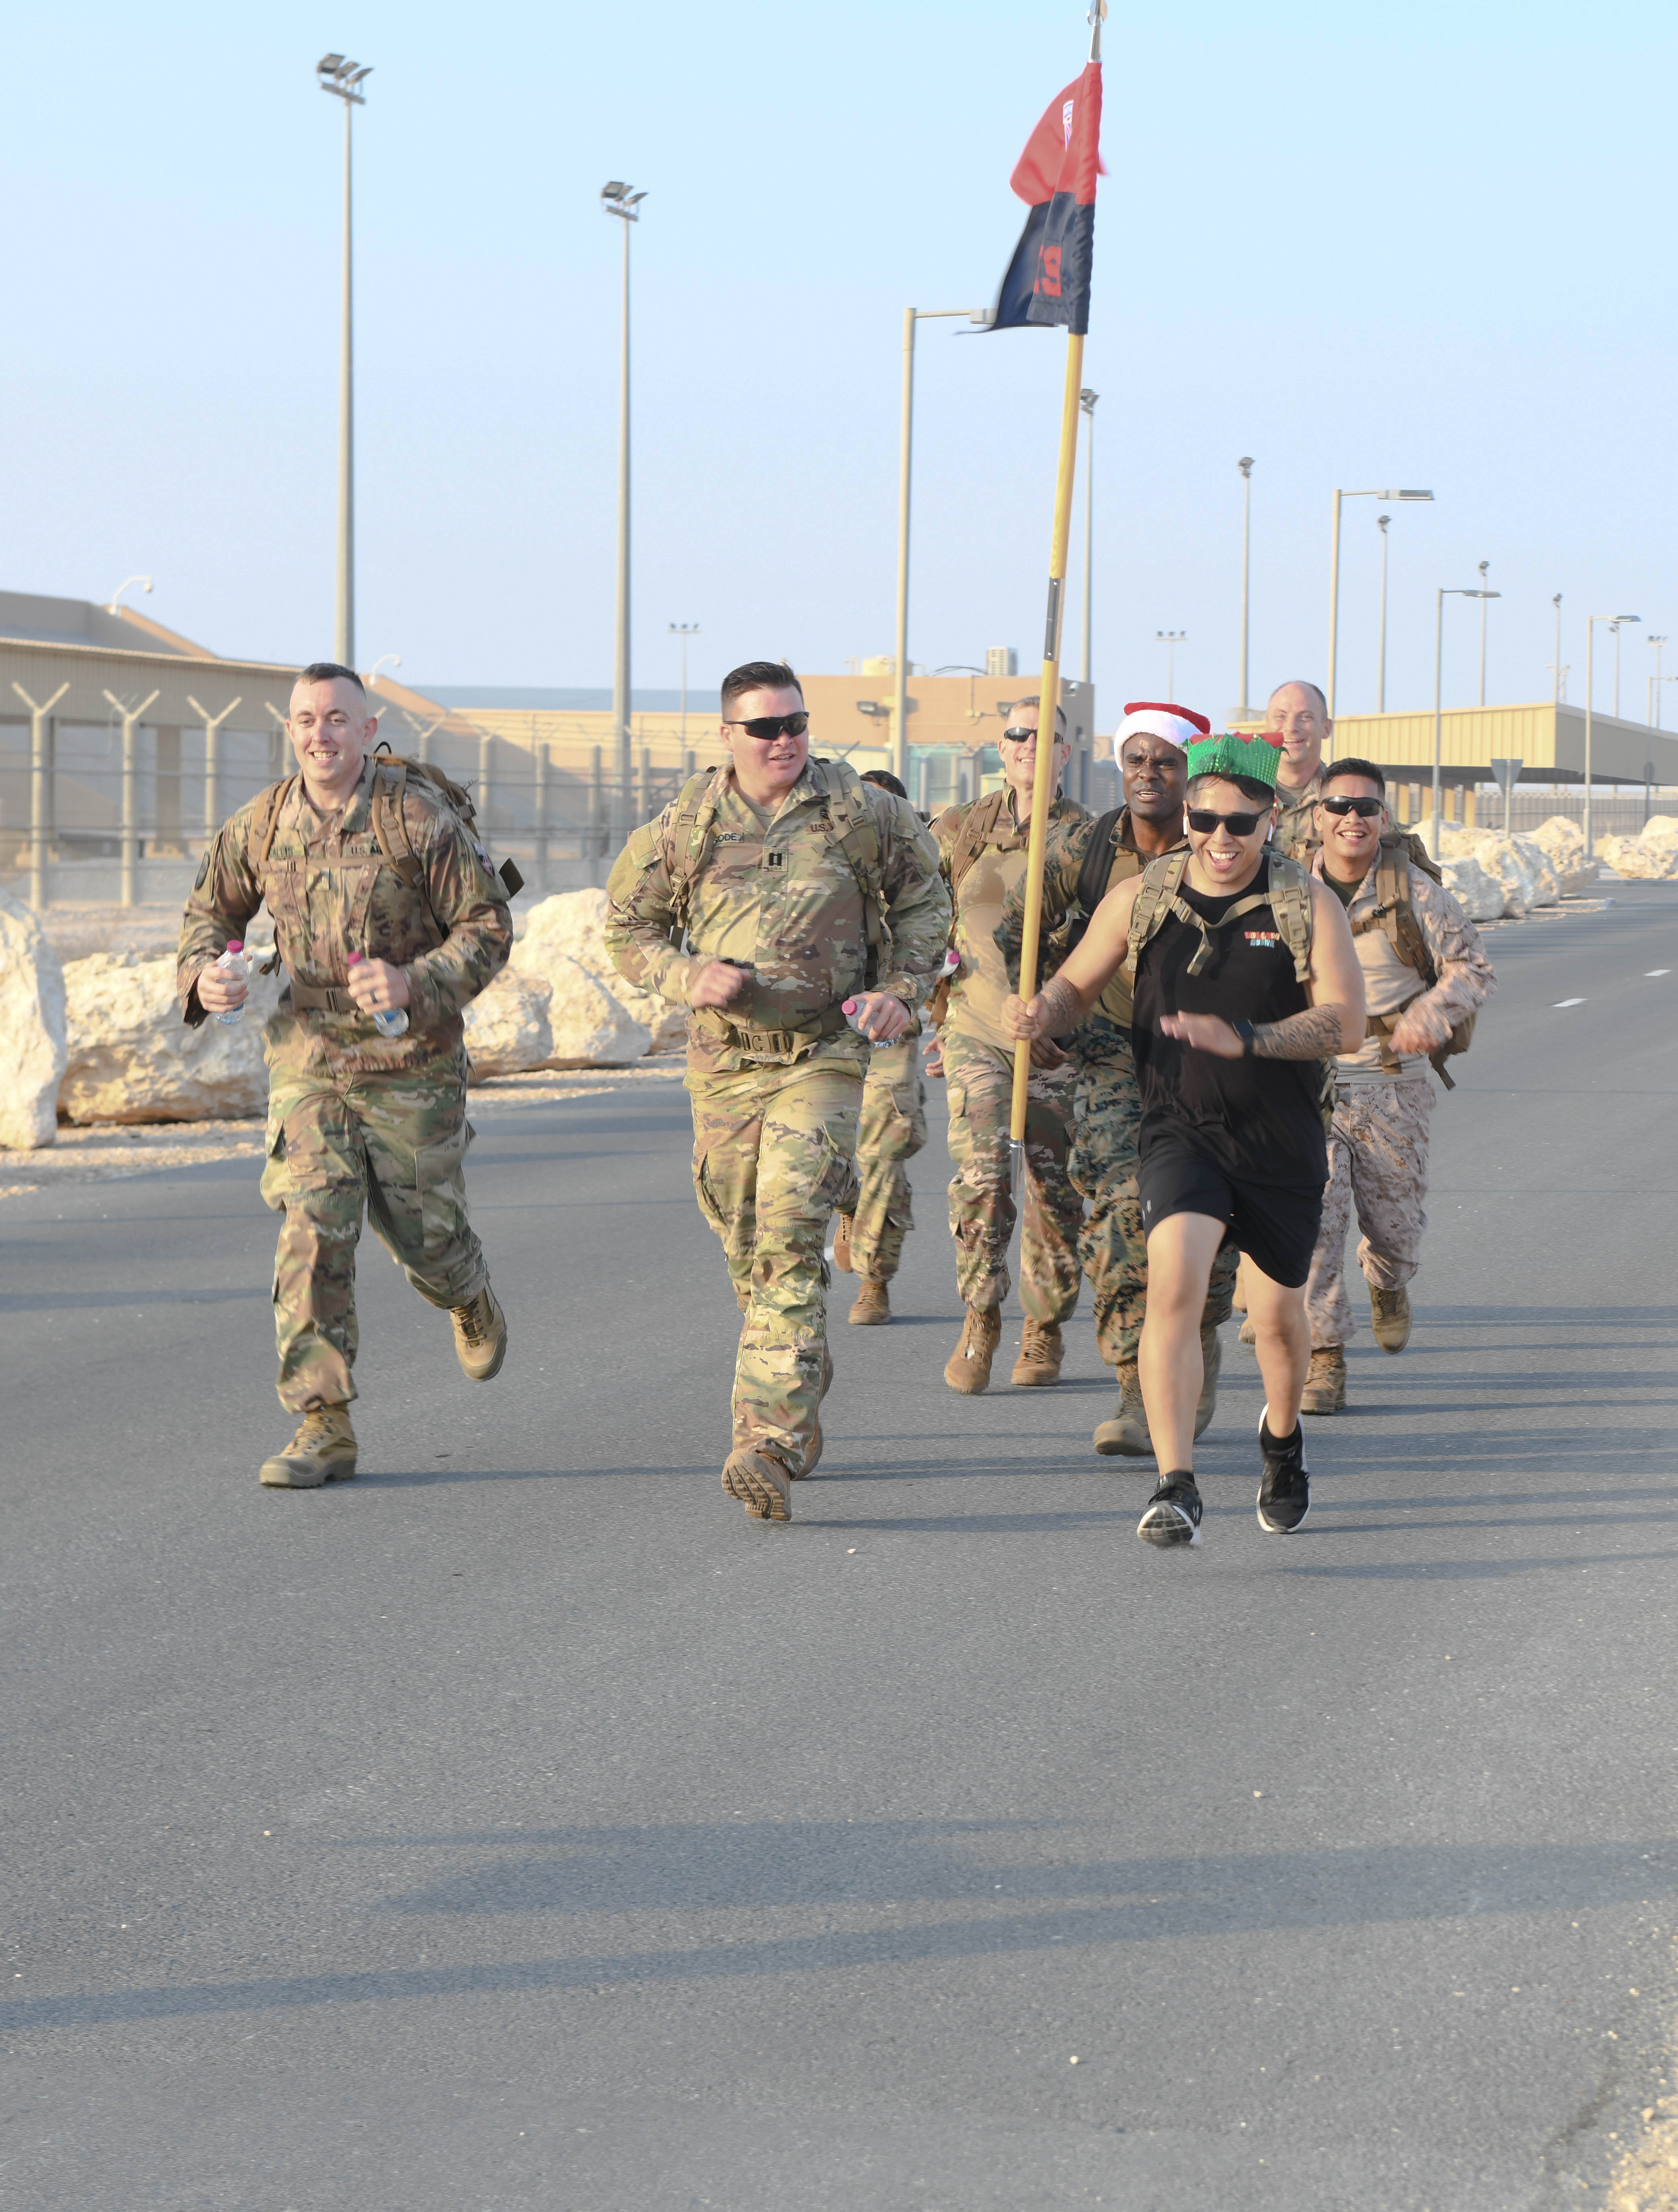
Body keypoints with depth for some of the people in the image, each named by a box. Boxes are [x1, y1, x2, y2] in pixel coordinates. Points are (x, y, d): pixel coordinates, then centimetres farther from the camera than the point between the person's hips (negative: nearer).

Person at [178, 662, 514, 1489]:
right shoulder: (261, 825, -1)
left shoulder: (420, 817, -12)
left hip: (412, 1064, -2)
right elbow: (211, 909, 15)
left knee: (425, 1235, 9)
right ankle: (323, 1428, -7)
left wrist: (416, 984, -25)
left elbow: (488, 925, -8)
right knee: (311, 1237, -10)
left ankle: (471, 1303, 47)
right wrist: (203, 973, -8)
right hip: (308, 1062, 2)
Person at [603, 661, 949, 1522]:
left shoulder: (860, 814, -2)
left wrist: (902, 989, -1)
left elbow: (924, 898, 13)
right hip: (723, 1062, 3)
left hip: (824, 1058, -3)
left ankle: (770, 1449, -23)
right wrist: (686, 977, -9)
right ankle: (802, 1417, 34)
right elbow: (628, 927, 10)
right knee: (748, 1251, 11)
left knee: (789, 1246, -17)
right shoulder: (685, 827, 0)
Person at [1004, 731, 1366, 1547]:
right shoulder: (1142, 898, 0)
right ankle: (1175, 1487, -25)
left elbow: (1345, 1023, -13)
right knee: (1174, 1283, -24)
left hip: (1281, 1143, 1)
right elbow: (1077, 984, 10)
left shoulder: (1307, 905, -5)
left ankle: (1282, 1434, 48)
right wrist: (1043, 1012, -14)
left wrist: (1244, 1038, -27)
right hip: (1180, 1133, 0)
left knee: (1279, 1316, 14)